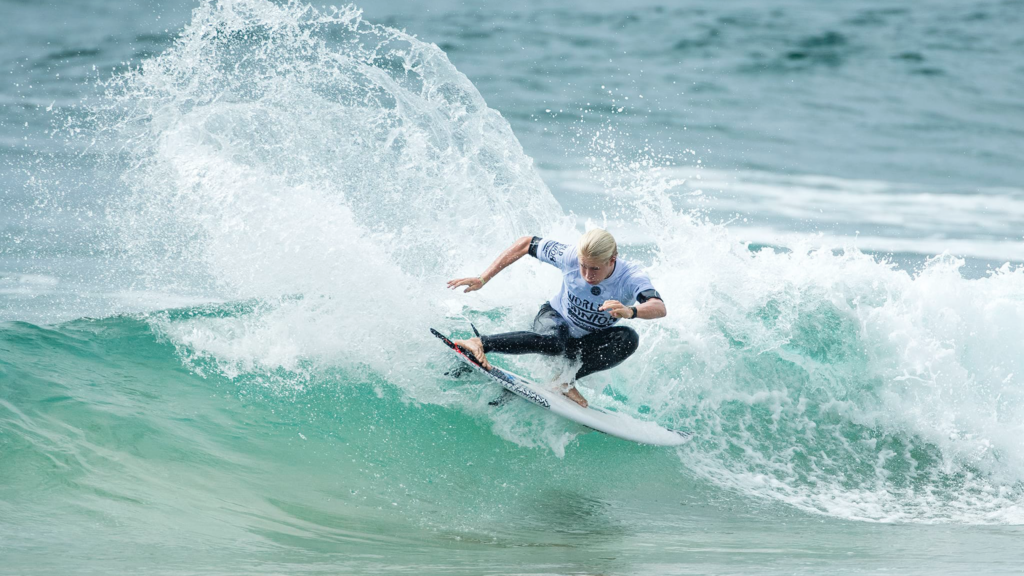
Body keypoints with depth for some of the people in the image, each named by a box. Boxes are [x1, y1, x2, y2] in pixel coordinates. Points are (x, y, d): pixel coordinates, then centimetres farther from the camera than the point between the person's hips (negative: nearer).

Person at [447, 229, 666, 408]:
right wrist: (483, 279, -16)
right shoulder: (570, 256, -26)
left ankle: (566, 381, -24)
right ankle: (479, 344, -30)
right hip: (555, 319, -2)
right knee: (554, 342, -39)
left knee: (629, 338, -30)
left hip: (587, 343, 2)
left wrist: (630, 311, -70)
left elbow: (659, 307, -48)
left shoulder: (631, 277, -29)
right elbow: (526, 244, -12)